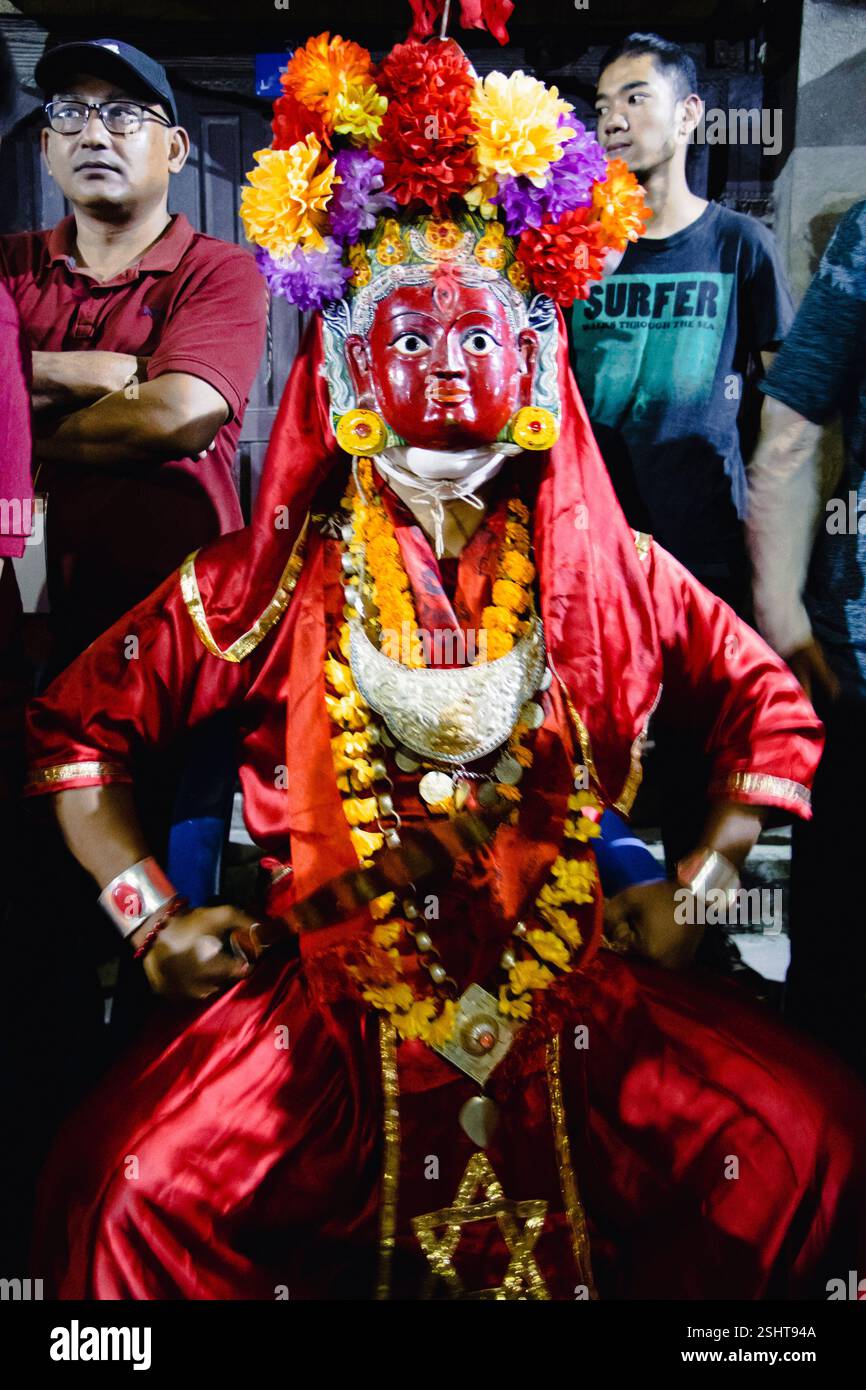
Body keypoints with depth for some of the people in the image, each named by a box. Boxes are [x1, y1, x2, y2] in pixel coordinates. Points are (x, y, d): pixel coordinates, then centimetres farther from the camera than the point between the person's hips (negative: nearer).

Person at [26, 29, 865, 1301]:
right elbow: (78, 728, 5)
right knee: (136, 1186, -23)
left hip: (579, 986, 2)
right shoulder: (272, 582, -1)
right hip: (326, 989, -1)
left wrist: (697, 886, 5)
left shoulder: (611, 574, 4)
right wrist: (150, 915, -2)